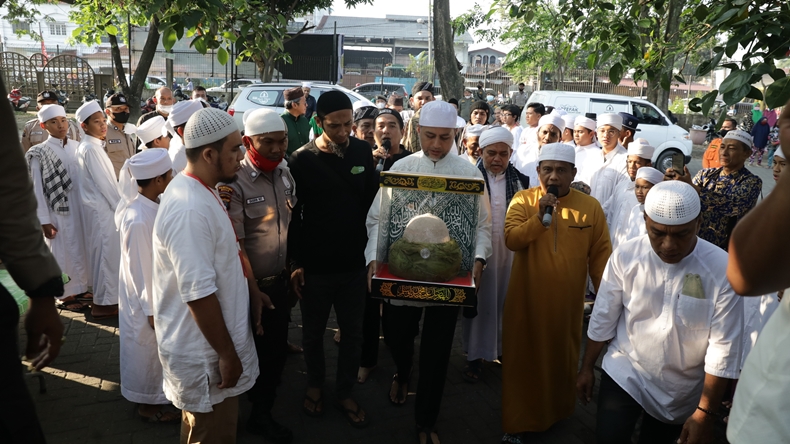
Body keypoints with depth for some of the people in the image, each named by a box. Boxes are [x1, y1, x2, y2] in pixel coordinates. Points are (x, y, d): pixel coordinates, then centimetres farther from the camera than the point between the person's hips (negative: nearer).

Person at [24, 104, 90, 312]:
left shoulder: (77, 147, 4)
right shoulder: (39, 154, -7)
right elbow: (37, 190, -7)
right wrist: (44, 221, -11)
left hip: (81, 208, 4)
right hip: (58, 211, -4)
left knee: (81, 251, 12)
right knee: (64, 253, 6)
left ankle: (79, 288, 28)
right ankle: (65, 295, 20)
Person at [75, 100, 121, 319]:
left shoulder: (91, 146, 13)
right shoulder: (91, 148, -17)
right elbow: (103, 183, -19)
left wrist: (118, 204, 12)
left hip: (99, 207, 10)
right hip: (101, 208, -10)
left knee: (103, 253, 16)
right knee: (107, 253, -2)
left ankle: (103, 297, 28)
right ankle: (105, 302, 7)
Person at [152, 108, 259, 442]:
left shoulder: (202, 191, 5)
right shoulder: (190, 208, -29)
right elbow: (198, 294, -28)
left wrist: (247, 291, 21)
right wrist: (227, 353, -20)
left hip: (209, 345, 9)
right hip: (205, 354, -9)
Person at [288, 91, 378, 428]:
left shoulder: (363, 152, -1)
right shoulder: (302, 160, -7)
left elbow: (373, 200, 7)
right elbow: (293, 215, -5)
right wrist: (296, 262, -7)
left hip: (354, 261, 2)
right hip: (315, 264, -1)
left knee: (353, 331, 13)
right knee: (313, 330, 16)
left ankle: (345, 392, 33)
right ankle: (315, 384, 40)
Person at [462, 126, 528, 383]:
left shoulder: (521, 181, 2)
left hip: (510, 253, 3)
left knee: (506, 301, 13)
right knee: (479, 302, 6)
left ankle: (504, 348, 33)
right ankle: (475, 356, 20)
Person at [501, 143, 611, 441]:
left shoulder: (591, 206, -1)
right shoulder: (523, 200, -3)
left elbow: (600, 254, 2)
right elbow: (511, 240, -13)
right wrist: (539, 217, -25)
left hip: (567, 303, 1)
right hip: (526, 300, -1)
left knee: (561, 359, 16)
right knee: (524, 361, 8)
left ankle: (556, 413, 39)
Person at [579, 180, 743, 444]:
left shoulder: (722, 270, -21)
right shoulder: (625, 256, -16)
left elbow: (723, 347, -17)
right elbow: (603, 318, -5)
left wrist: (706, 413, -15)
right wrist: (587, 368, 4)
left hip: (683, 390, 0)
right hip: (624, 373, 0)